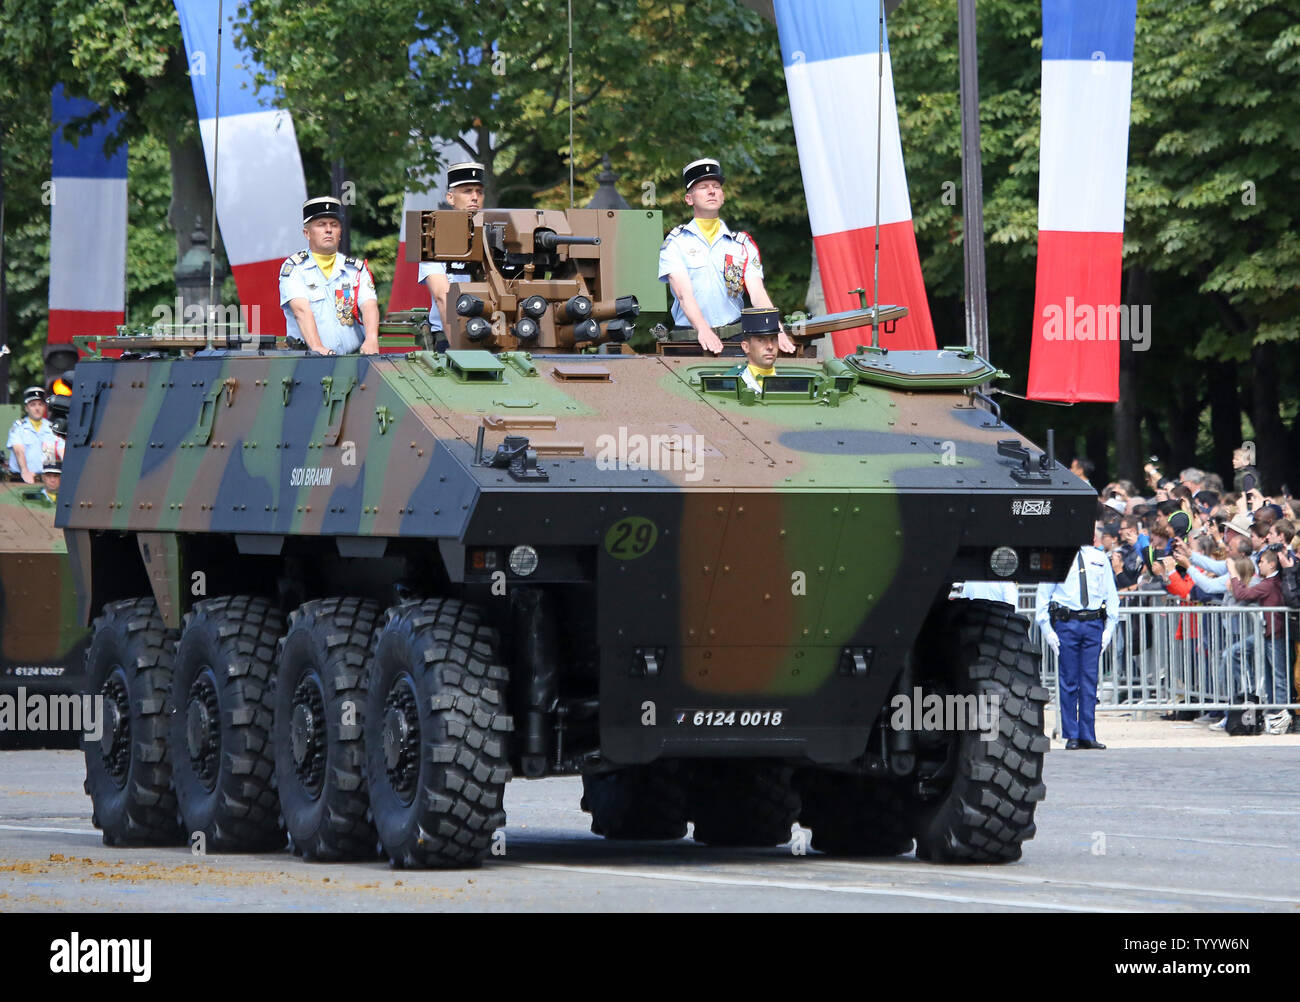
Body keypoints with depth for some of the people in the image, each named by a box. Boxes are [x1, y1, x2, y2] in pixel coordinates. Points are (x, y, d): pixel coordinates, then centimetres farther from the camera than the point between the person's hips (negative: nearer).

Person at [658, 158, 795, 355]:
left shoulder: (742, 244, 16)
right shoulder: (676, 242, 8)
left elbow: (757, 292, 3)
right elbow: (683, 292, -8)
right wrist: (703, 330, -27)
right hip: (691, 336, -2)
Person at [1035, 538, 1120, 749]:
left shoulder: (1099, 558, 13)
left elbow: (1111, 594, 14)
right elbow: (1043, 595, 5)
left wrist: (1109, 628, 5)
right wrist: (1047, 630, -3)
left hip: (1094, 623, 2)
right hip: (1066, 623, -2)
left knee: (1090, 680, 2)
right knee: (1068, 681, -1)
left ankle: (1087, 735, 7)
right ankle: (1071, 735, 5)